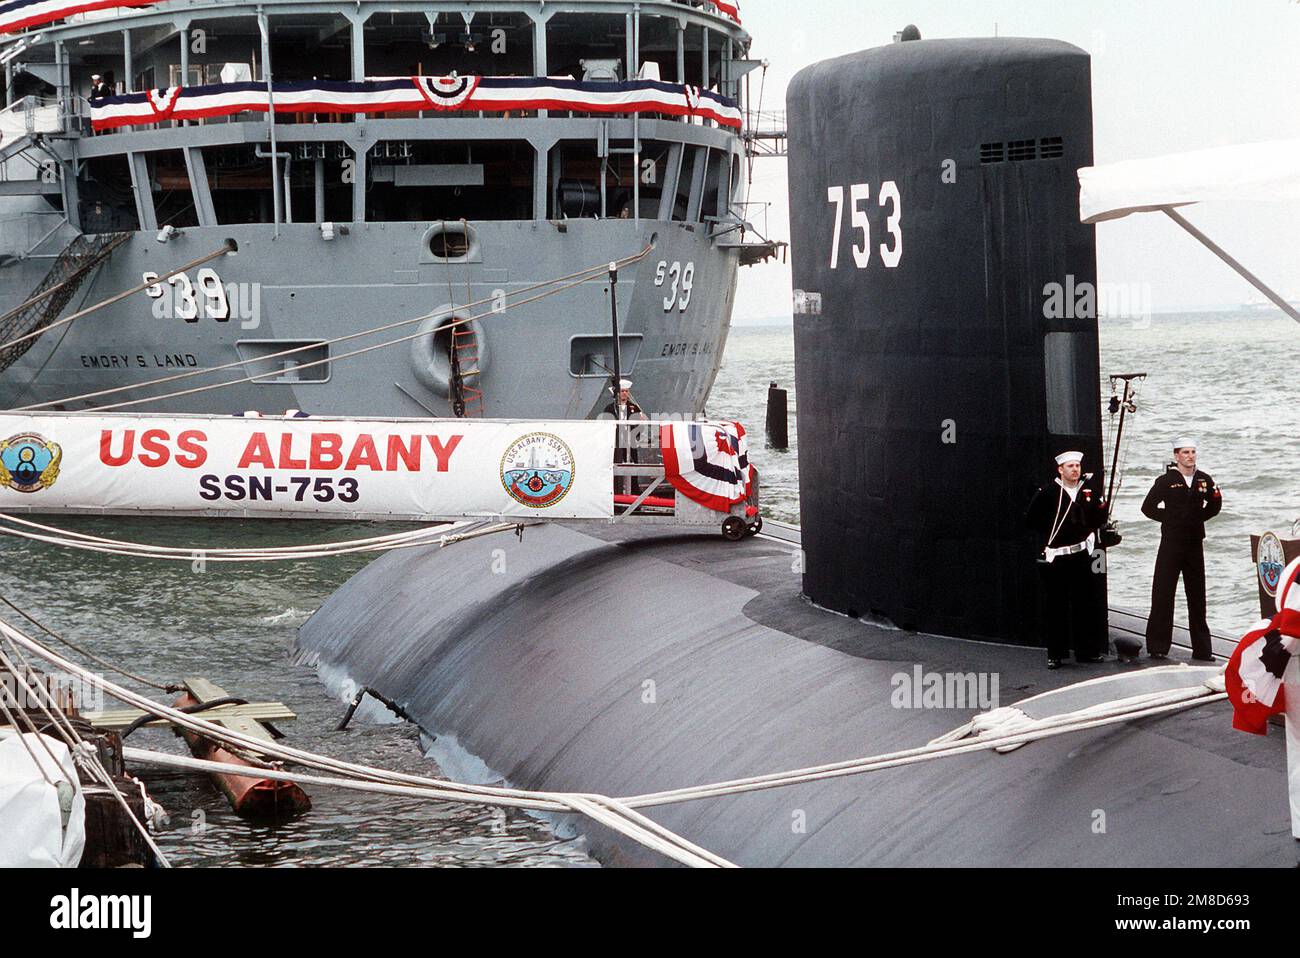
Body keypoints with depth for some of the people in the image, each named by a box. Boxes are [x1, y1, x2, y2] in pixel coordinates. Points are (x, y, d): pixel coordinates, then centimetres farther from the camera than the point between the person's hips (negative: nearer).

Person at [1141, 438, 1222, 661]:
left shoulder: (1204, 480, 6)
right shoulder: (1166, 481, -4)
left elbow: (1214, 506, 18)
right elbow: (1148, 507, 0)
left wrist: (1199, 517, 0)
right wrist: (1170, 519, -3)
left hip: (1195, 543, 4)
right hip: (1171, 544, -4)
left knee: (1197, 597, 7)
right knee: (1163, 595, -4)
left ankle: (1202, 649, 13)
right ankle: (1157, 646, 2)